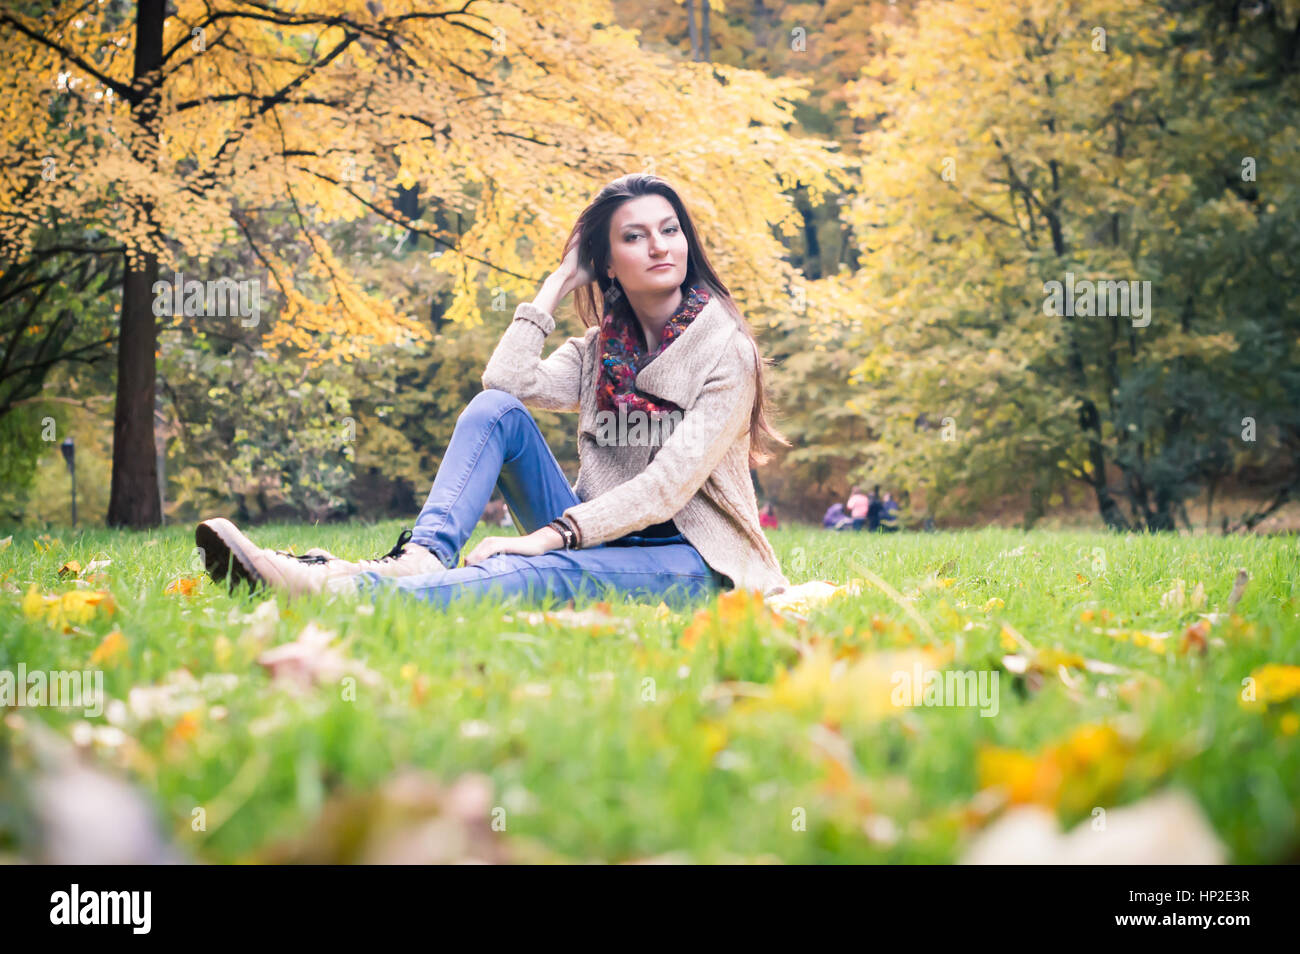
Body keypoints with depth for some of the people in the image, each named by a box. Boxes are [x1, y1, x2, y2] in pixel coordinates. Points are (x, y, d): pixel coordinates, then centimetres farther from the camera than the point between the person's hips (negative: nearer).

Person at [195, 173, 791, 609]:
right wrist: (556, 286, 0)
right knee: (496, 409, -13)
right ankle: (422, 557, -38)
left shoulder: (724, 348, -7)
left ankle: (340, 592, -58)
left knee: (541, 573, -38)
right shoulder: (602, 346, 13)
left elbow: (670, 482, -18)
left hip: (690, 557, -6)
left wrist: (547, 536, -27)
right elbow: (508, 381, -6)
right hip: (600, 537, 6)